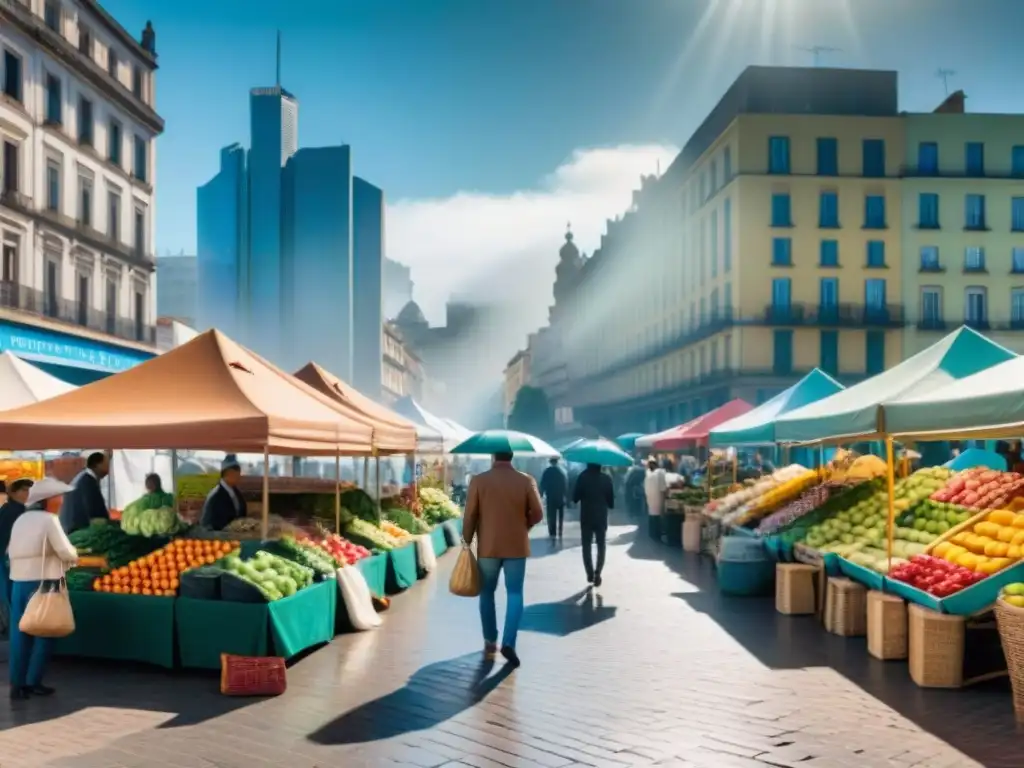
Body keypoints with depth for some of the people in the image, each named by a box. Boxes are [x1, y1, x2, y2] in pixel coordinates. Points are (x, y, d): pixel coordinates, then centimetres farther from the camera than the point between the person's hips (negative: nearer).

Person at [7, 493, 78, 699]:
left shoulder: (20, 520, 13)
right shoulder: (49, 519, -8)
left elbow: (12, 551, 13)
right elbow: (65, 551, -12)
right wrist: (74, 556, 7)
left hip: (18, 581, 7)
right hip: (41, 583, -6)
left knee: (19, 633, 7)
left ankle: (17, 683, 9)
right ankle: (33, 682, 6)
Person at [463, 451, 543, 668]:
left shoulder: (479, 480, -6)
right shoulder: (526, 481, -5)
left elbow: (469, 515, -6)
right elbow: (537, 514, -2)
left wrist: (467, 542, 5)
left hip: (487, 547, 0)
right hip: (516, 547, 0)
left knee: (487, 593, 14)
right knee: (515, 594, 6)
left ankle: (490, 641, 19)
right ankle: (509, 642, -7)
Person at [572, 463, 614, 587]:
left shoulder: (583, 477, -8)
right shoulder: (606, 478, -5)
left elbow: (575, 497, -7)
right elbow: (611, 500, -1)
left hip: (586, 517, -1)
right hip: (601, 517, 1)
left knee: (587, 546, 10)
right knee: (601, 546, 10)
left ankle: (590, 573, 4)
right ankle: (597, 573, -1)